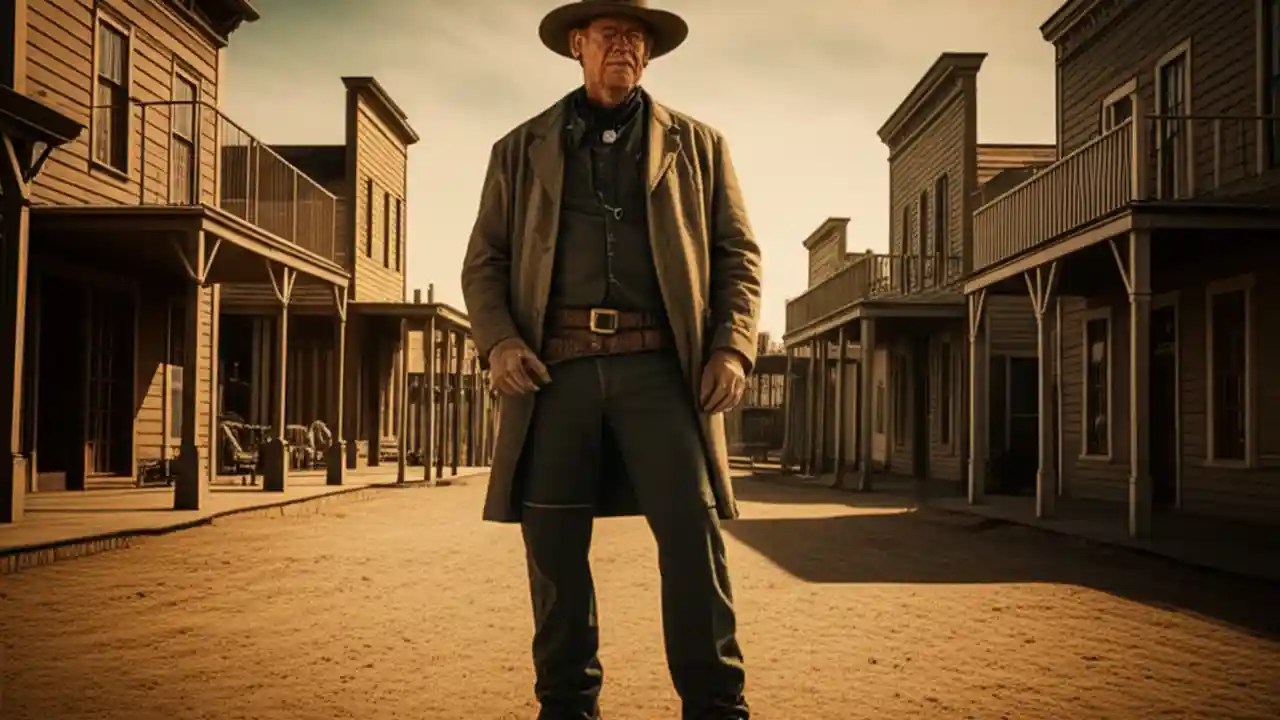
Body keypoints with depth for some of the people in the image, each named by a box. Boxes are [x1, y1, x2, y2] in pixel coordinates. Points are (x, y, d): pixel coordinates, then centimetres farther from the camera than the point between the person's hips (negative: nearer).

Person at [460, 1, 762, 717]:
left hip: (657, 364, -1)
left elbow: (738, 254, 12)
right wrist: (498, 340, -5)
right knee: (554, 549, 3)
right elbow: (485, 262, 14)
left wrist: (733, 345, -5)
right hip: (555, 368, 1)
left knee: (692, 529, -10)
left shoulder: (697, 144, 16)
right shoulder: (521, 149, 17)